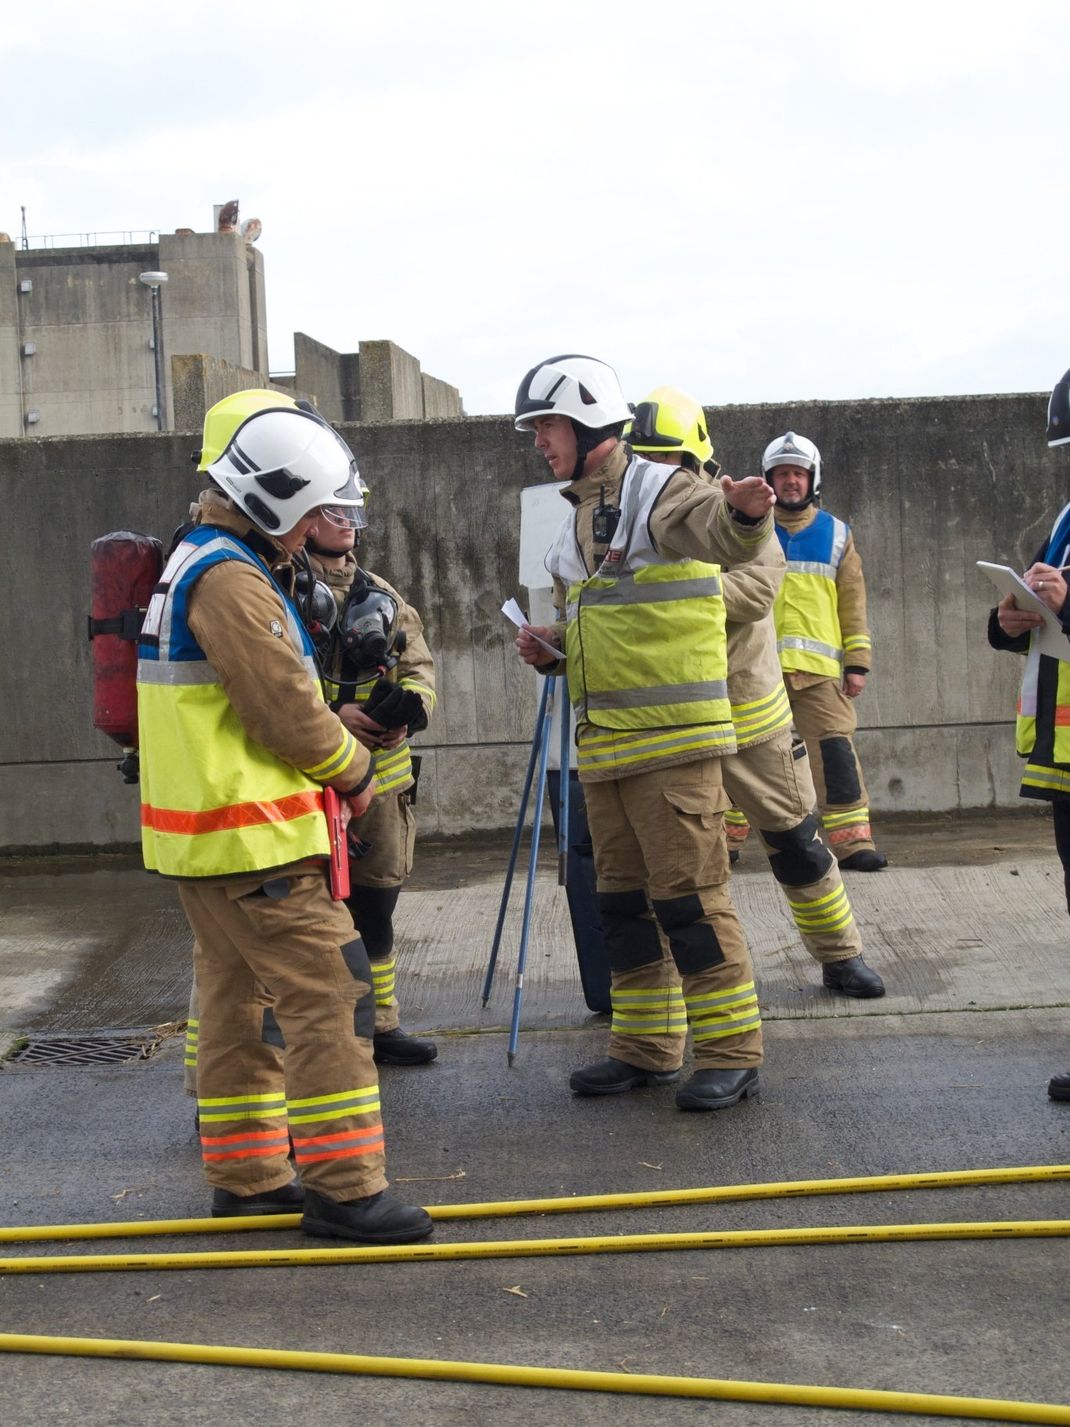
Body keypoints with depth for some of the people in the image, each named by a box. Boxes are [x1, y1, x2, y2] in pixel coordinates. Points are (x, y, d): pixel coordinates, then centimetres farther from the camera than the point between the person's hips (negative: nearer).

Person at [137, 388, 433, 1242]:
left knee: (241, 1001, 16)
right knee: (328, 994, -8)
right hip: (250, 838, -11)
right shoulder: (231, 580, -17)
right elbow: (286, 709, -18)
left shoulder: (196, 567, 17)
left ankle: (247, 1177, 24)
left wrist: (331, 732, 10)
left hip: (202, 835, 11)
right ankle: (344, 1188, -5)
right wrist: (354, 768, -1)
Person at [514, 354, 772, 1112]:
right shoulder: (575, 522, 19)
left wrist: (743, 511, -55)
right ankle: (646, 1048, 23)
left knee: (689, 896, -8)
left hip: (674, 739, -9)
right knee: (624, 898, 13)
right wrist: (552, 645, 9)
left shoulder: (658, 493, -8)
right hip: (603, 744, 9)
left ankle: (730, 1053, 1)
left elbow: (715, 530, -32)